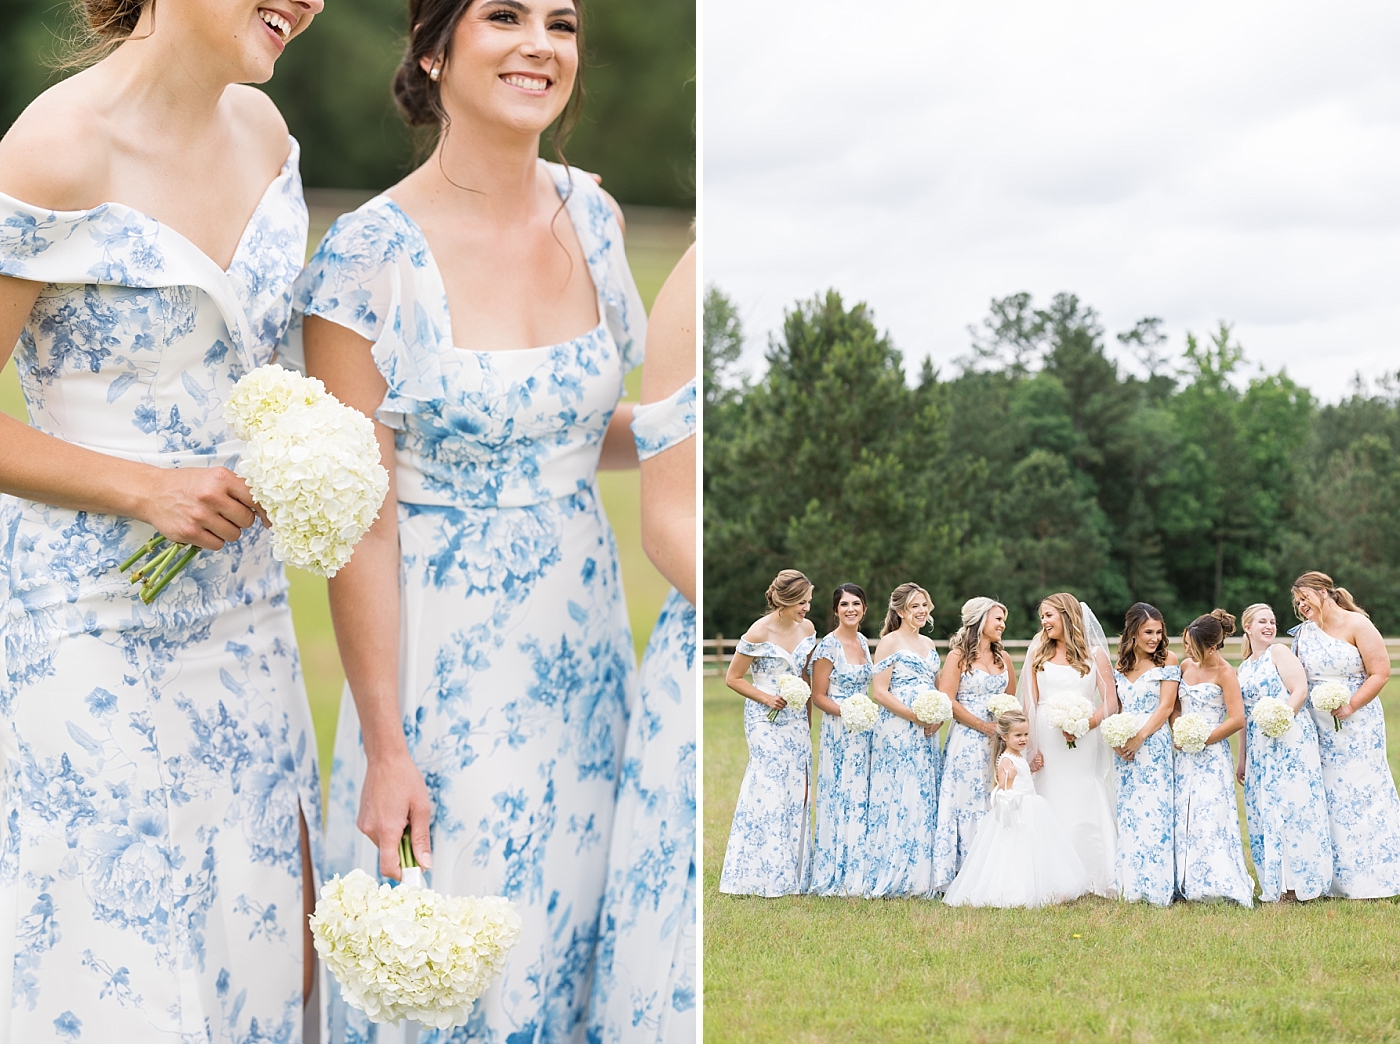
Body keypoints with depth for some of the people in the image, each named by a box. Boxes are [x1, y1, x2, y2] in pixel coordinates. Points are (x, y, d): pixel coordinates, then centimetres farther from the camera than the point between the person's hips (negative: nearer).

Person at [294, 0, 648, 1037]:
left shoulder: (590, 214, 1)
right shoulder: (369, 255, -17)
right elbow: (362, 521, -14)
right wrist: (386, 746, -14)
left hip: (585, 625, 5)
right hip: (444, 648, -5)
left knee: (572, 921, 16)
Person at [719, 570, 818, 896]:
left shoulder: (807, 628, 3)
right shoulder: (759, 633, -14)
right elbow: (733, 678, -7)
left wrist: (808, 715, 12)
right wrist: (766, 698, -16)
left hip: (796, 719, 6)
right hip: (766, 720, -6)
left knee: (796, 789, 4)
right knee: (769, 787, -7)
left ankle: (791, 870, 13)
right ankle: (760, 873, 1)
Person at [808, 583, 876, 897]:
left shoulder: (863, 642, 10)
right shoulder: (828, 647, -11)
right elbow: (818, 696, -10)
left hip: (864, 730, 7)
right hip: (839, 730, -7)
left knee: (862, 797, 8)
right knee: (841, 797, -4)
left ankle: (858, 871, 15)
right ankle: (836, 877, 3)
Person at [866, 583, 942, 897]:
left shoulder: (929, 644, 17)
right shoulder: (890, 642, -5)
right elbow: (878, 691, -11)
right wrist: (916, 716, -17)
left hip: (927, 733, 7)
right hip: (897, 731, -7)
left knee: (925, 800, 6)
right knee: (897, 799, -8)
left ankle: (920, 876, 10)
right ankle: (892, 878, -4)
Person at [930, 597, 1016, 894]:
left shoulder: (1002, 657, 15)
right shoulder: (959, 656, -2)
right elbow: (947, 700, -10)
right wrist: (984, 726, -12)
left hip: (998, 741, 6)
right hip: (968, 741, -5)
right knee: (968, 801, -7)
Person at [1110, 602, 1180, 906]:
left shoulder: (1167, 660, 0)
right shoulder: (1120, 665, 13)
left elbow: (1166, 706, -6)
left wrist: (1138, 739, -12)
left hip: (1154, 745, -5)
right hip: (1123, 749, 5)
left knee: (1153, 813, -8)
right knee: (1126, 815, 4)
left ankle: (1156, 887, -5)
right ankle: (1129, 885, 9)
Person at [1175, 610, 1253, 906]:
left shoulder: (1224, 673, -9)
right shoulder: (1186, 667, 9)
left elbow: (1237, 720, -15)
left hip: (1212, 756, -6)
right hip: (1185, 756, 6)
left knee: (1210, 819, -8)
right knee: (1183, 819, 4)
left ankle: (1219, 885, -2)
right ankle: (1187, 885, 7)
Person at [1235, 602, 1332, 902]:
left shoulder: (1280, 654, 0)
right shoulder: (1244, 668, 18)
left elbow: (1300, 691, -11)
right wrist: (1242, 760, 19)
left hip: (1290, 740, -7)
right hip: (1259, 748, 7)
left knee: (1292, 805, -9)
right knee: (1263, 813, 4)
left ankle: (1300, 880, -6)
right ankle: (1276, 884, 9)